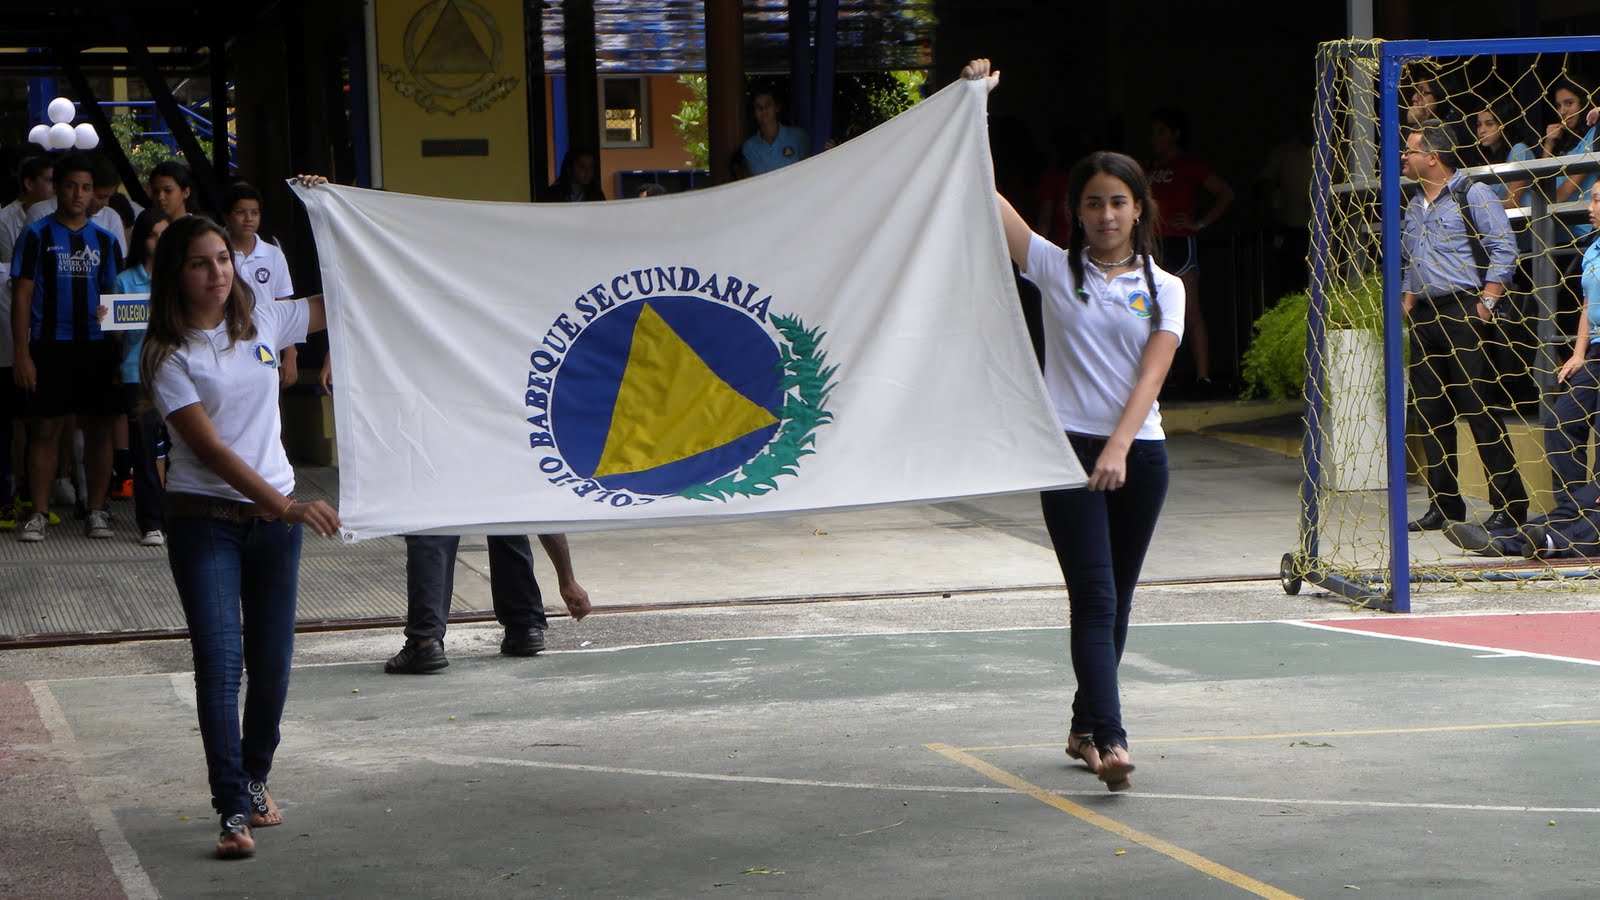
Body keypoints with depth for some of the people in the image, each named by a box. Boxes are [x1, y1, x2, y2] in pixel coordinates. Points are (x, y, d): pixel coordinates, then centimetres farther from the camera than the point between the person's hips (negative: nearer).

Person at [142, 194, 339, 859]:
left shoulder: (262, 322, 6)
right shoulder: (167, 355, -7)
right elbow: (210, 449, -15)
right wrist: (286, 506, -23)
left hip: (274, 514, 4)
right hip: (204, 521, -4)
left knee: (271, 662, 10)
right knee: (219, 662, -13)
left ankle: (255, 779, 31)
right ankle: (234, 812, -15)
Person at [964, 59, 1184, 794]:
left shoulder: (1163, 288, 6)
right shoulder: (1054, 268, 4)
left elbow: (1151, 374, -7)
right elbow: (983, 191, -3)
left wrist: (1119, 445, -22)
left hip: (1139, 453, 3)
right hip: (1069, 450, -3)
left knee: (1117, 599, 10)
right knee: (1095, 596, -13)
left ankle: (1084, 727, 26)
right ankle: (1109, 740, -20)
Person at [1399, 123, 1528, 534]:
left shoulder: (1473, 195, -5)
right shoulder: (1414, 205, 18)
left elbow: (1504, 251, -10)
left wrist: (1485, 304, -15)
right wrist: (1408, 302, 14)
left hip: (1463, 312, -8)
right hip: (1425, 317, 8)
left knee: (1478, 408, -9)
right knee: (1431, 412, 6)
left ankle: (1510, 504, -5)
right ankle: (1444, 504, 12)